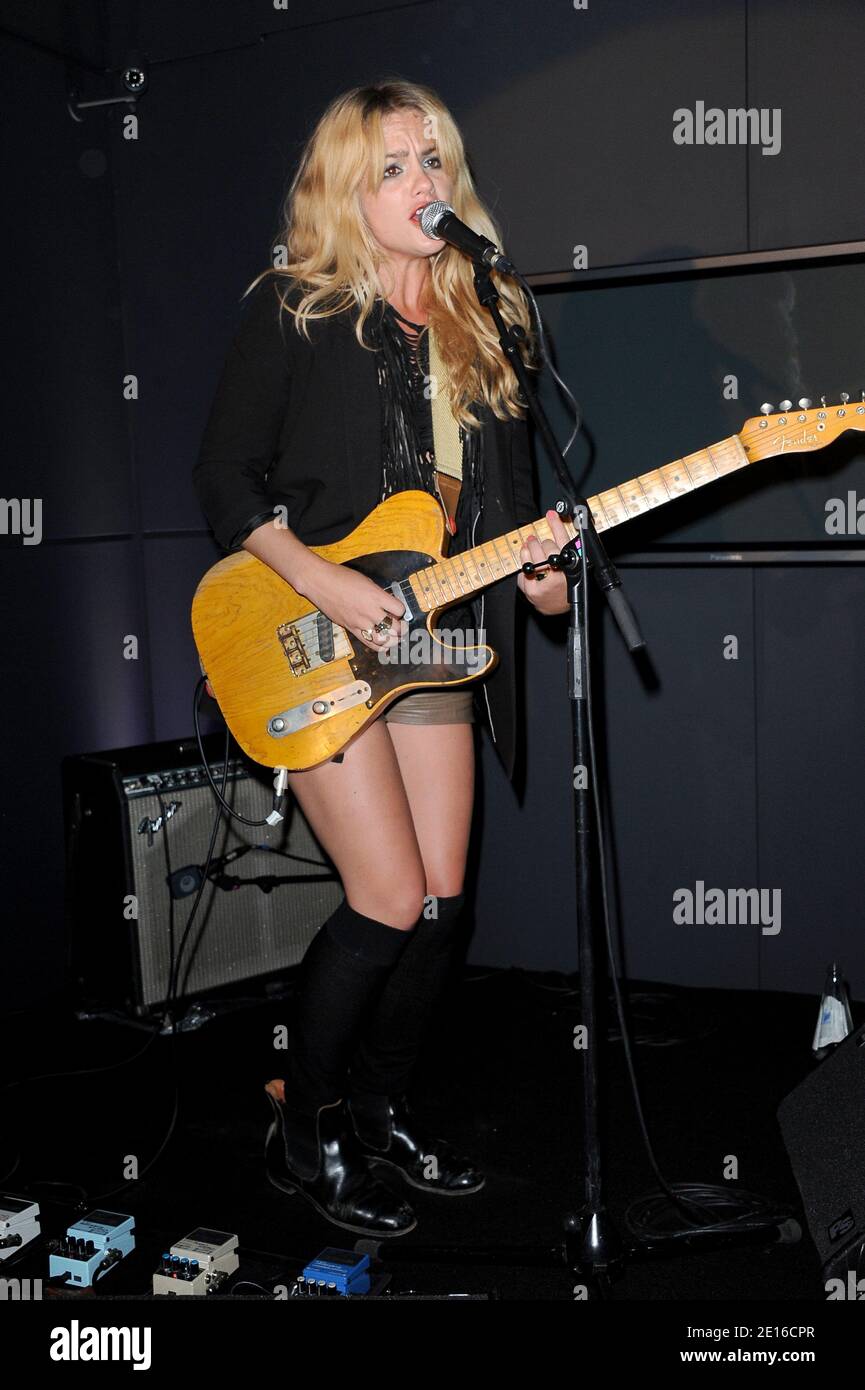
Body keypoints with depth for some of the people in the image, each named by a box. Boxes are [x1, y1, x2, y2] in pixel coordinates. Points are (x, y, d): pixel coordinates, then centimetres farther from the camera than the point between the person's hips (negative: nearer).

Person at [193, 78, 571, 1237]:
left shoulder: (484, 322, 13)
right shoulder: (294, 308, -2)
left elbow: (512, 491, 17)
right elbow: (224, 478, -5)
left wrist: (536, 569, -4)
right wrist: (325, 584, -18)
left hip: (435, 642, 6)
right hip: (310, 645, -5)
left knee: (439, 903, 5)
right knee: (392, 903, -9)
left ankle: (378, 1110, 28)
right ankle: (302, 1131, 14)